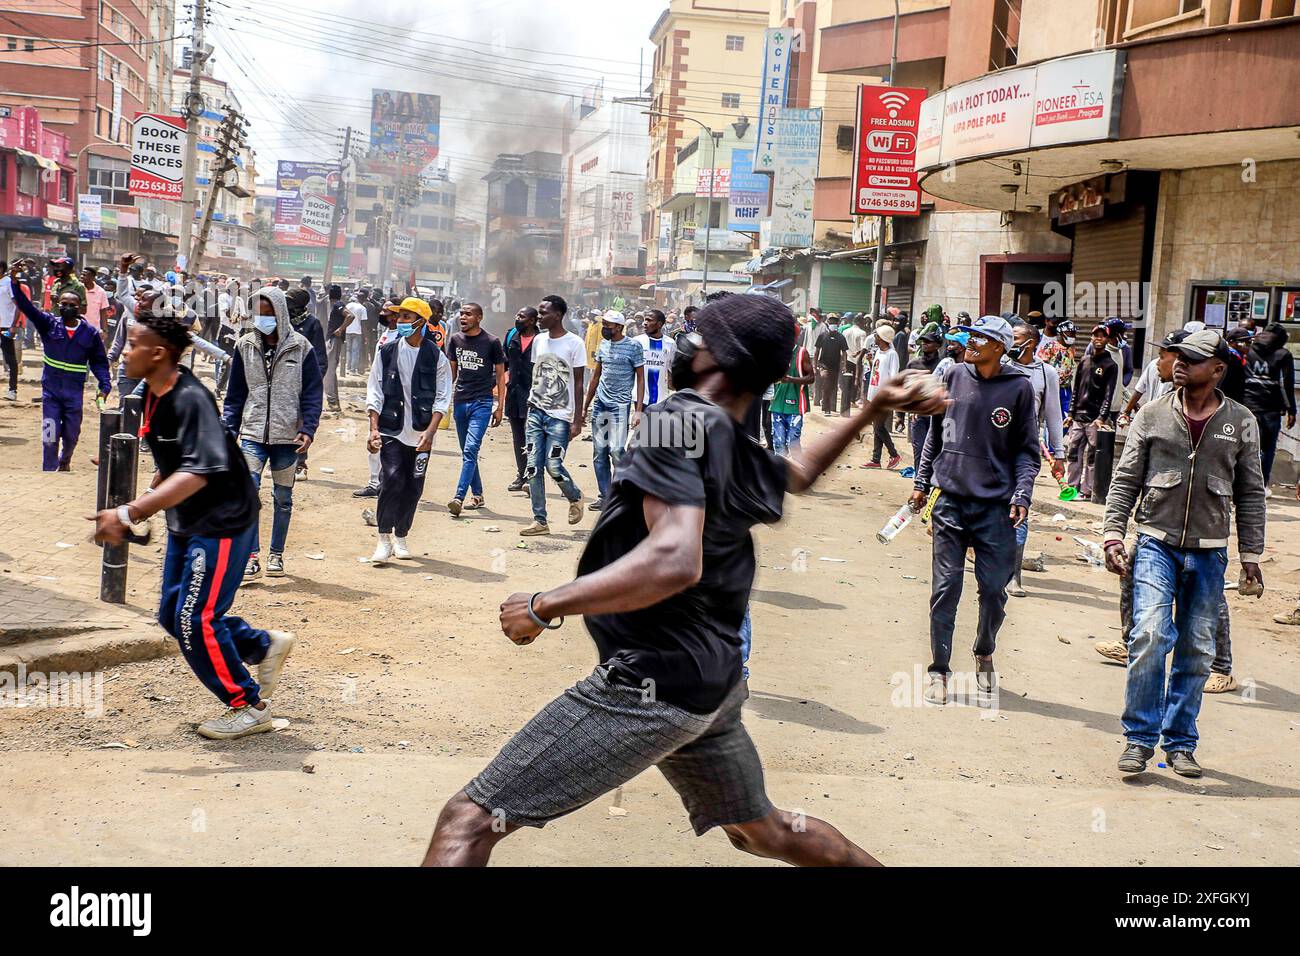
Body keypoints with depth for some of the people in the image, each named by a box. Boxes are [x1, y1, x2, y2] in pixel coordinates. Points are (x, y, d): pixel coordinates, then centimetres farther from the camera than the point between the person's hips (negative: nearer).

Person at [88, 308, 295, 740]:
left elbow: (198, 473, -36)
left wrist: (129, 513, -39)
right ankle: (266, 645, 31)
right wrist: (138, 513, 17)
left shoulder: (190, 399, -25)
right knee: (173, 616, 14)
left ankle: (249, 706, 11)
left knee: (195, 621, -7)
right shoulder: (153, 395, 3)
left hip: (223, 522, -10)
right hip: (185, 524, 10)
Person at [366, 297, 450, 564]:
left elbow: (442, 399, 0)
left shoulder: (436, 357, 1)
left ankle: (401, 537, 23)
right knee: (393, 478, -17)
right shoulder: (387, 352, 3)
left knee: (413, 486, 5)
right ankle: (384, 538, -7)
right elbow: (374, 393, 4)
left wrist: (430, 432, -12)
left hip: (421, 434, 1)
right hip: (391, 431, -1)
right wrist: (374, 429, -6)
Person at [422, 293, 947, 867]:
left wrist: (543, 607, -22)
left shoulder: (681, 418, -15)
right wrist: (872, 410, 36)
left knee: (468, 821, -11)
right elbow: (802, 473, 35)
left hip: (651, 684, -9)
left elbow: (674, 560, -28)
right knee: (764, 831, 30)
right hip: (714, 685, 9)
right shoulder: (749, 461, 9)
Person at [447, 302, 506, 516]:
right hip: (460, 401, 5)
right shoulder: (456, 339, 9)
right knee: (466, 453, 11)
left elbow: (500, 375, 2)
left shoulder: (492, 342, -3)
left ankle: (459, 498, -23)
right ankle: (477, 495, 23)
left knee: (471, 450, -16)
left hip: (482, 402, -5)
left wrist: (500, 406, -2)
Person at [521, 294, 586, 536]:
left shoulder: (574, 344, -7)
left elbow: (578, 384, -6)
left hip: (559, 416, -5)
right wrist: (528, 412, 14)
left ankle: (575, 498, 22)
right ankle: (539, 521, 5)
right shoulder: (538, 341, 11)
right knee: (533, 468, 0)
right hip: (536, 413, 6)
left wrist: (577, 420, -10)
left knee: (553, 466, -8)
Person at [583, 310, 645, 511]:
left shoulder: (633, 346, -6)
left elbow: (640, 379, -5)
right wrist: (585, 406, 18)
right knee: (599, 453, 5)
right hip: (600, 404, 6)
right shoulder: (603, 346, 12)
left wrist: (638, 410, -12)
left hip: (619, 405, -6)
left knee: (616, 451, -11)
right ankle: (604, 496, 13)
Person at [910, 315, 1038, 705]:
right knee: (945, 588, 0)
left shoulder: (1019, 387, -2)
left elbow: (1027, 450, 3)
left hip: (996, 507, -1)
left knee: (994, 590, 3)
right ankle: (939, 669, 12)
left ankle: (984, 655, 29)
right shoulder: (954, 376, 5)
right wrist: (921, 483, 14)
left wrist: (1021, 495, -9)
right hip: (950, 501, 2)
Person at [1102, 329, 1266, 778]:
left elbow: (1250, 493, 9)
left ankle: (1180, 742, 19)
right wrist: (1113, 534, -4)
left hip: (1209, 552, 1)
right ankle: (1140, 738, -4)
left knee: (1196, 650, 6)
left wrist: (1251, 554, 6)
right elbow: (1125, 480, 4)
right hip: (1157, 543, -1)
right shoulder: (1152, 415, 2)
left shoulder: (1241, 422, 4)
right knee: (1150, 634, -16)